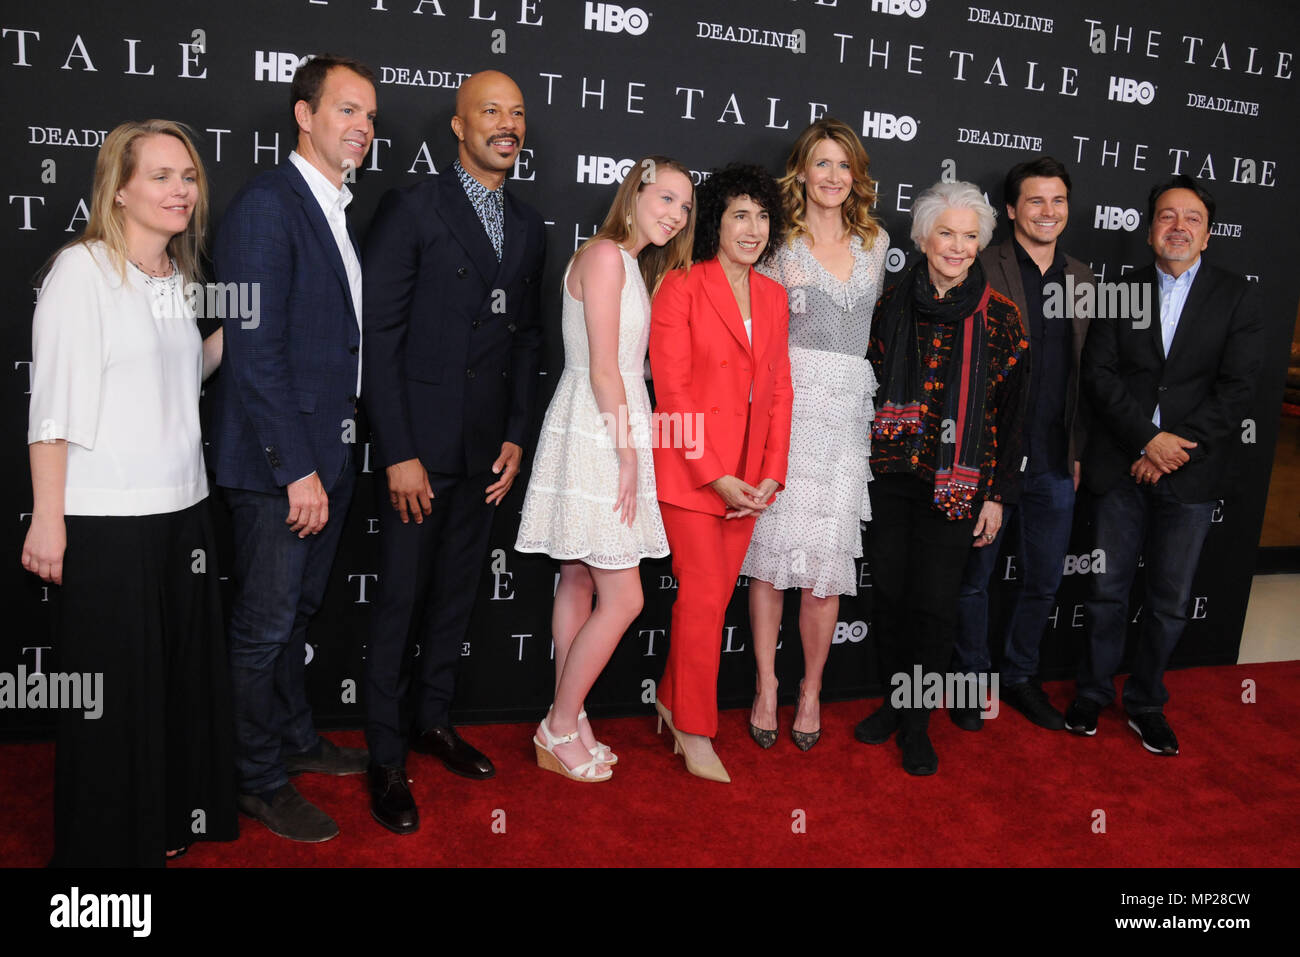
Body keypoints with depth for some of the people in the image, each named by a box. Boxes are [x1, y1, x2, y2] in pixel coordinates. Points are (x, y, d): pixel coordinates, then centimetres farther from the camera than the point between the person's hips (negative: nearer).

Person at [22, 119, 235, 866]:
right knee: (113, 688, 5)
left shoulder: (180, 277, 11)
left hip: (183, 506, 7)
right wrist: (48, 519, -14)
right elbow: (53, 404, -12)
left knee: (183, 673, 14)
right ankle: (109, 841, 25)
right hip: (105, 517, -6)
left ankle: (174, 821, 33)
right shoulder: (82, 270, -9)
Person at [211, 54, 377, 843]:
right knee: (266, 621, 4)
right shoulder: (267, 203, -13)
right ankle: (261, 781, 20)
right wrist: (297, 467, -20)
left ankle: (295, 739, 38)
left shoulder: (339, 210, 14)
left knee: (298, 610, 21)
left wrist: (337, 453, 10)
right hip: (278, 457, -8)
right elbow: (256, 350, -19)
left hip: (327, 452, 9)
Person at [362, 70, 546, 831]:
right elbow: (379, 335, -10)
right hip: (422, 445, -5)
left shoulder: (529, 227, 12)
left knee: (459, 592, 15)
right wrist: (398, 454, -14)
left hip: (487, 449, 5)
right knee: (401, 602, 2)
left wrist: (517, 436, 6)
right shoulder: (413, 209, -6)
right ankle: (387, 758, 17)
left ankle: (435, 720, 32)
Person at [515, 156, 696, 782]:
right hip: (596, 438, -10)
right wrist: (629, 453, -14)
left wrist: (628, 449, 10)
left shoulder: (634, 264, 19)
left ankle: (566, 723, 23)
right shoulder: (605, 255, -11)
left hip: (608, 433, 10)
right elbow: (602, 368, -16)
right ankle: (559, 732, 7)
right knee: (623, 597, -6)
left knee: (579, 581, 13)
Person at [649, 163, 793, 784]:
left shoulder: (773, 296, 13)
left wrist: (771, 474, 1)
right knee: (704, 597, -3)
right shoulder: (682, 287, -6)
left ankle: (672, 700, 30)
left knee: (717, 592, 10)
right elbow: (672, 389, -10)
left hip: (747, 477, 6)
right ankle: (696, 738, 12)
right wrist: (715, 475, -14)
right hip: (690, 467, -5)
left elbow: (779, 389, 11)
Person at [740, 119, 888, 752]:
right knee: (773, 554, 0)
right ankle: (766, 686, 15)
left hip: (847, 415, 3)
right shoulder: (780, 247, 5)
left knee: (827, 566, 0)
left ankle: (811, 689, 17)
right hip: (785, 408, -2)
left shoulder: (876, 244, 16)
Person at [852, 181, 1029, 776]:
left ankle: (917, 722, 19)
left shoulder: (1000, 316, -2)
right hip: (889, 474, 2)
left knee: (934, 602, 2)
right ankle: (896, 699, 30)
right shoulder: (893, 303, 4)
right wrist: (862, 463, 7)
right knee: (889, 592, 9)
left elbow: (1011, 412, 0)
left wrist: (998, 494, -2)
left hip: (955, 481, -2)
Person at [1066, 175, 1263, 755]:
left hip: (1190, 472, 0)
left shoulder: (1236, 298, 3)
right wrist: (1149, 439, -15)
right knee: (1106, 590, 9)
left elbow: (1237, 389, -5)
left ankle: (1146, 702, 27)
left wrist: (1176, 450, -14)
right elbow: (1098, 375, -3)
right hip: (1119, 467, 0)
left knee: (1169, 601, 9)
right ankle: (1092, 692, 27)